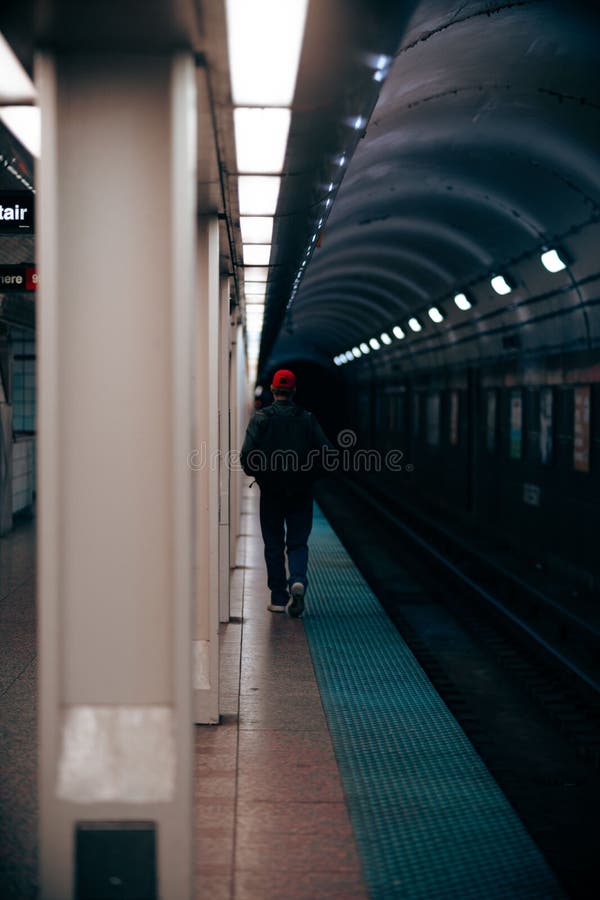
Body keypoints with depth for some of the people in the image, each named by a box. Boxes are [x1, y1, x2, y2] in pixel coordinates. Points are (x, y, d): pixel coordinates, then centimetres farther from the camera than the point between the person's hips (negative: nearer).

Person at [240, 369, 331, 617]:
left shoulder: (261, 418, -5)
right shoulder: (307, 419, 0)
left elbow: (247, 455, -14)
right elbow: (326, 452, -6)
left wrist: (257, 474, 6)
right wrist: (312, 475, 9)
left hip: (270, 492, -1)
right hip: (301, 493, 1)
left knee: (274, 545, 9)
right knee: (298, 543, 8)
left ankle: (279, 598, 11)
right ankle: (298, 581, -19)